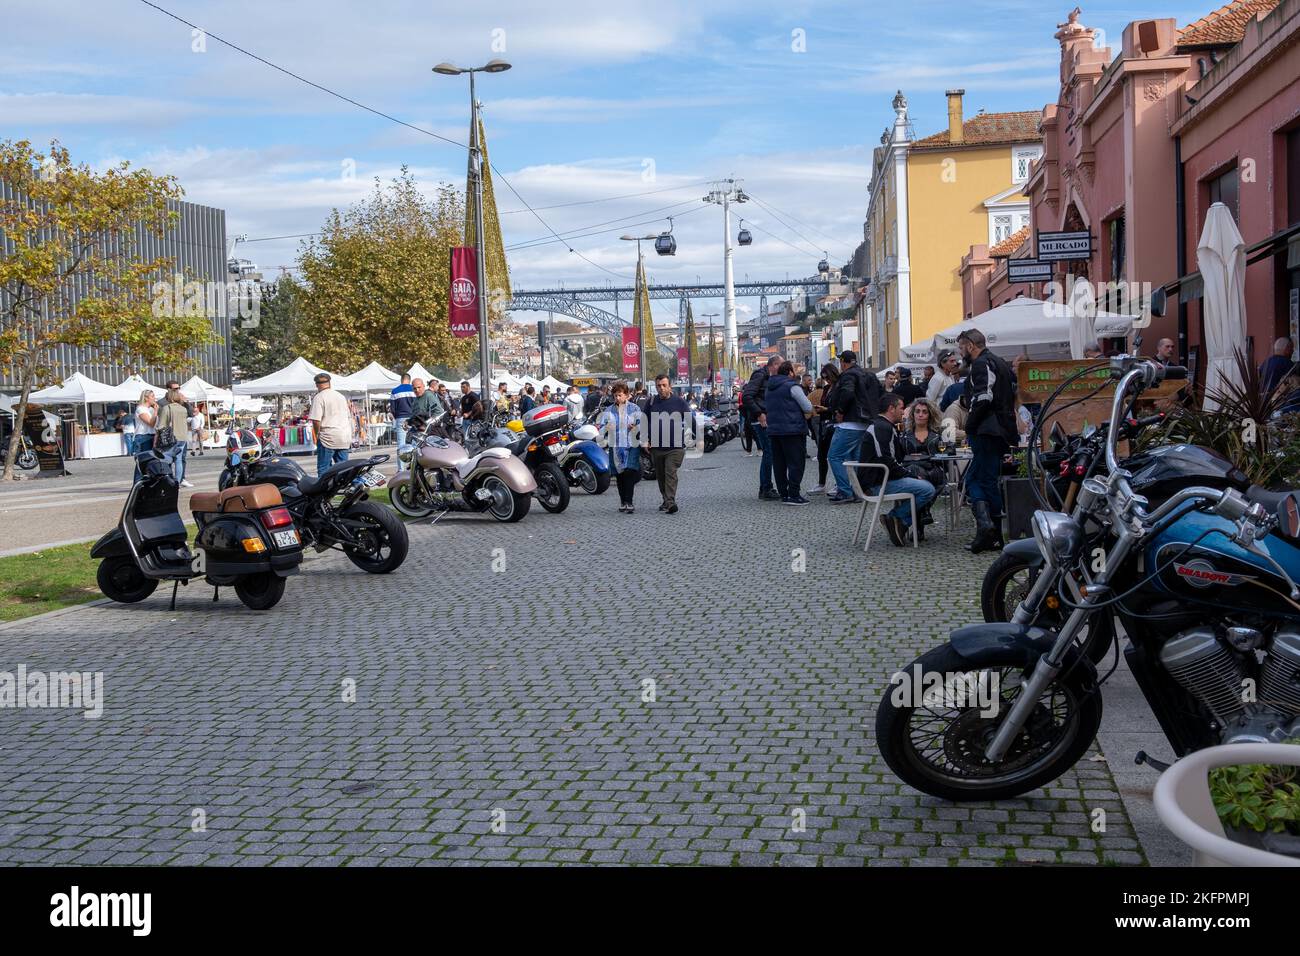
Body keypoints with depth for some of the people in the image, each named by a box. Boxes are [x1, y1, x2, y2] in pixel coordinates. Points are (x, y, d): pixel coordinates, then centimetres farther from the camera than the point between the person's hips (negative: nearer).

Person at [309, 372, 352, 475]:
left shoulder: (319, 397, -7)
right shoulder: (341, 396, 15)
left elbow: (316, 420, -15)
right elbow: (349, 417, 20)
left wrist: (317, 434, 0)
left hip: (328, 438, -6)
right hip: (344, 437, 6)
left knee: (323, 469, -2)